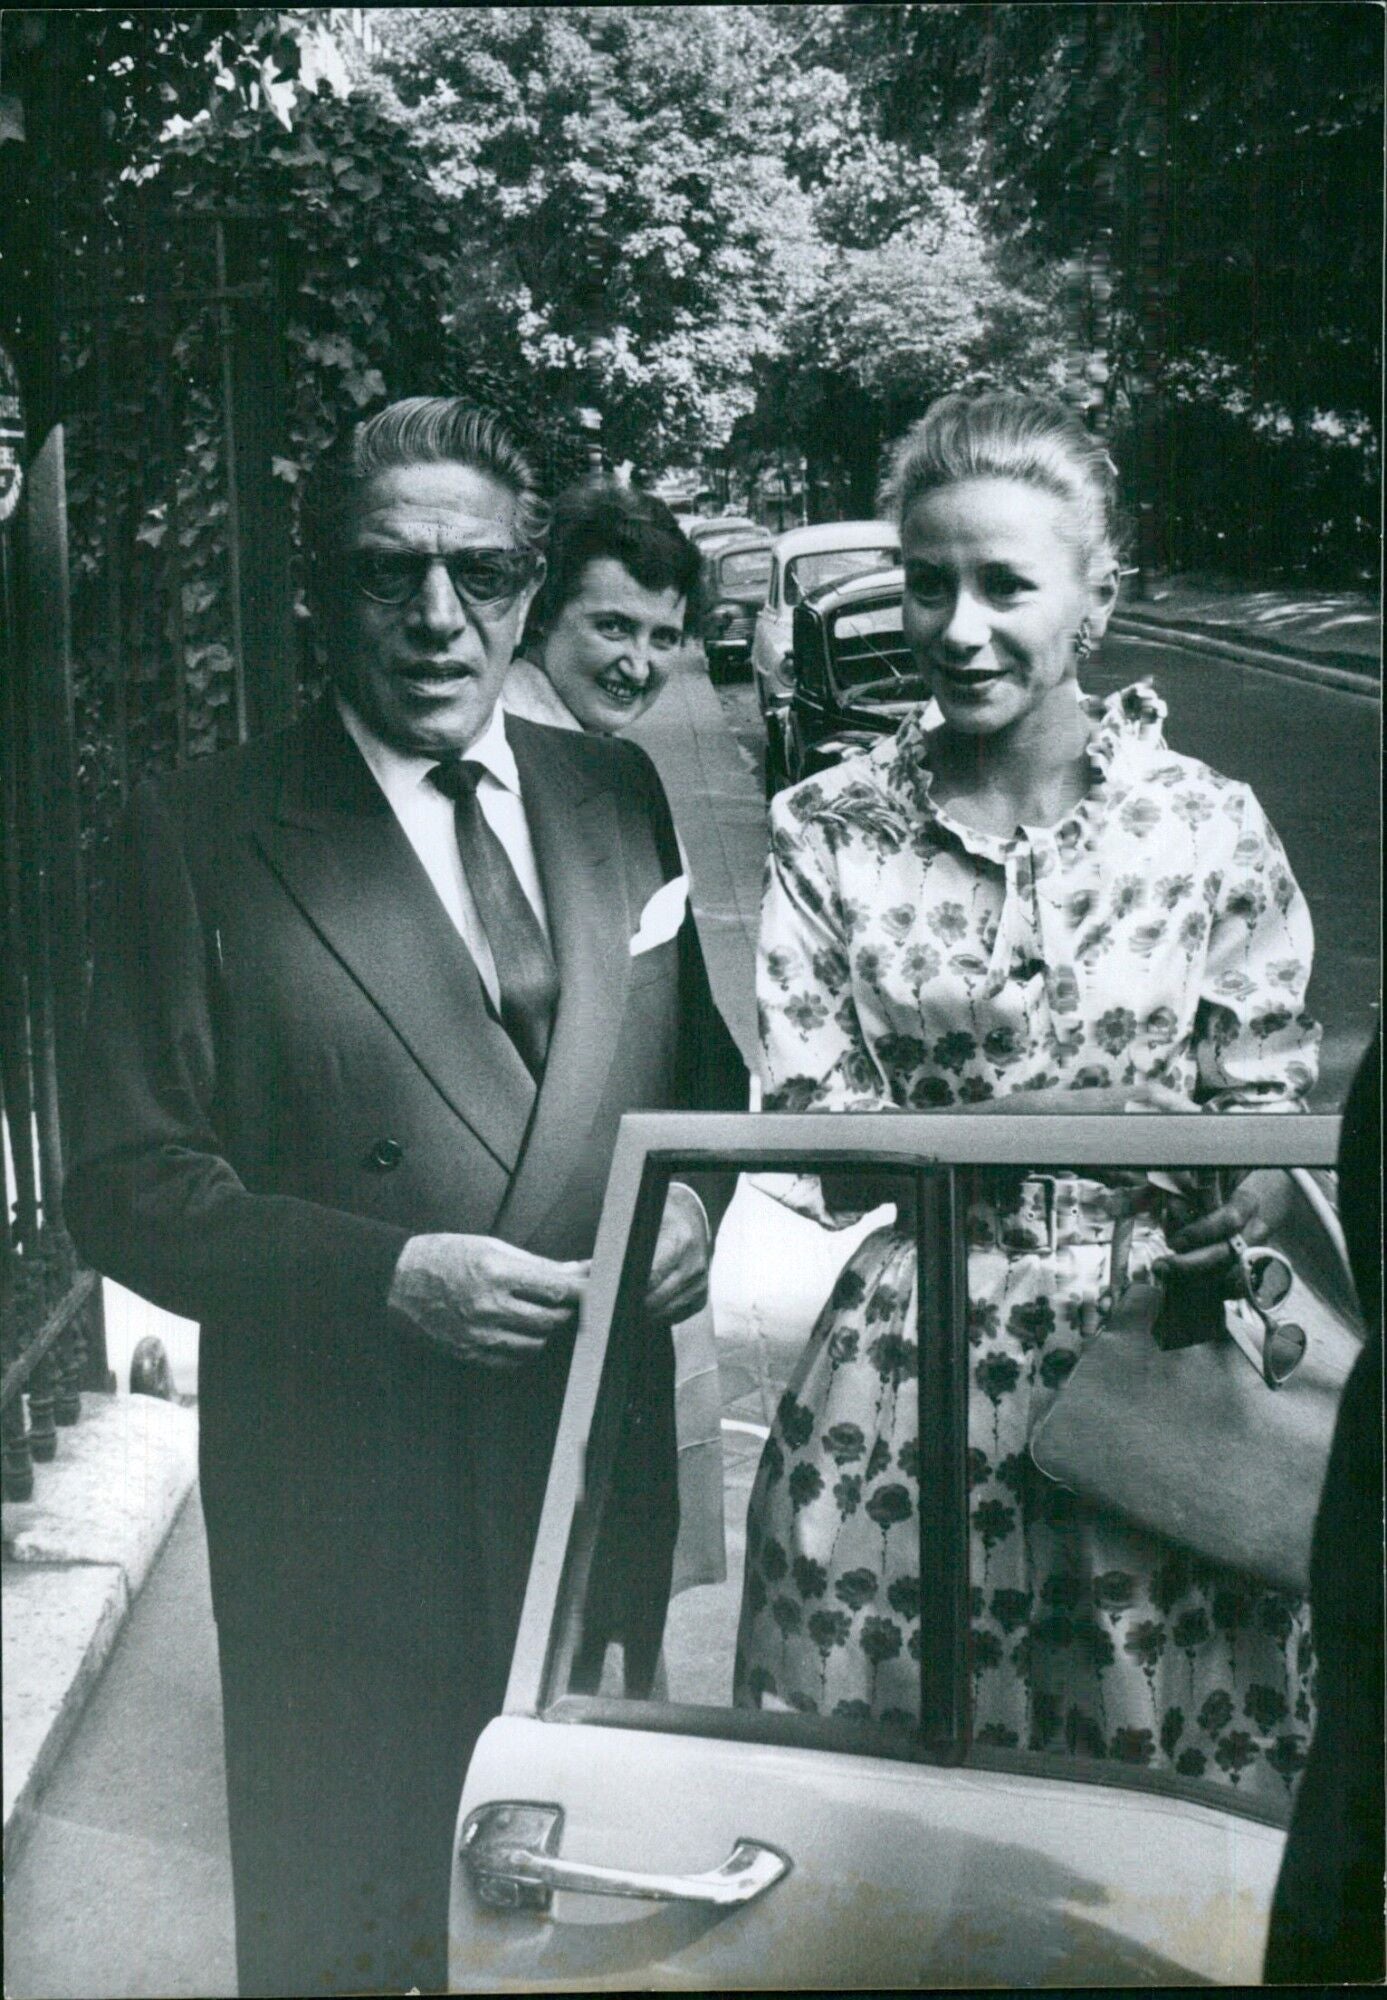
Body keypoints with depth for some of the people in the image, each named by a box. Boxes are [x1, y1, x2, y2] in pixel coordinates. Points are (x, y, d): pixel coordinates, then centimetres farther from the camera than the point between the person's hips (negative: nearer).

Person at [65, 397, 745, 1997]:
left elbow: (701, 1073, 13)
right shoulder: (202, 832, -8)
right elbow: (129, 1184, -10)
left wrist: (695, 1207, -8)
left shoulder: (619, 797, 5)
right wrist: (395, 1277, -23)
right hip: (343, 1510, -3)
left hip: (604, 1486, 4)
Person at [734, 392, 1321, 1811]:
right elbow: (815, 1132, -3)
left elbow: (1274, 1099, 6)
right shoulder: (829, 833, 0)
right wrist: (1040, 1124, -19)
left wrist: (1239, 1211, -17)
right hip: (912, 1364, 0)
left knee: (1159, 1767, 8)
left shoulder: (1208, 825, 0)